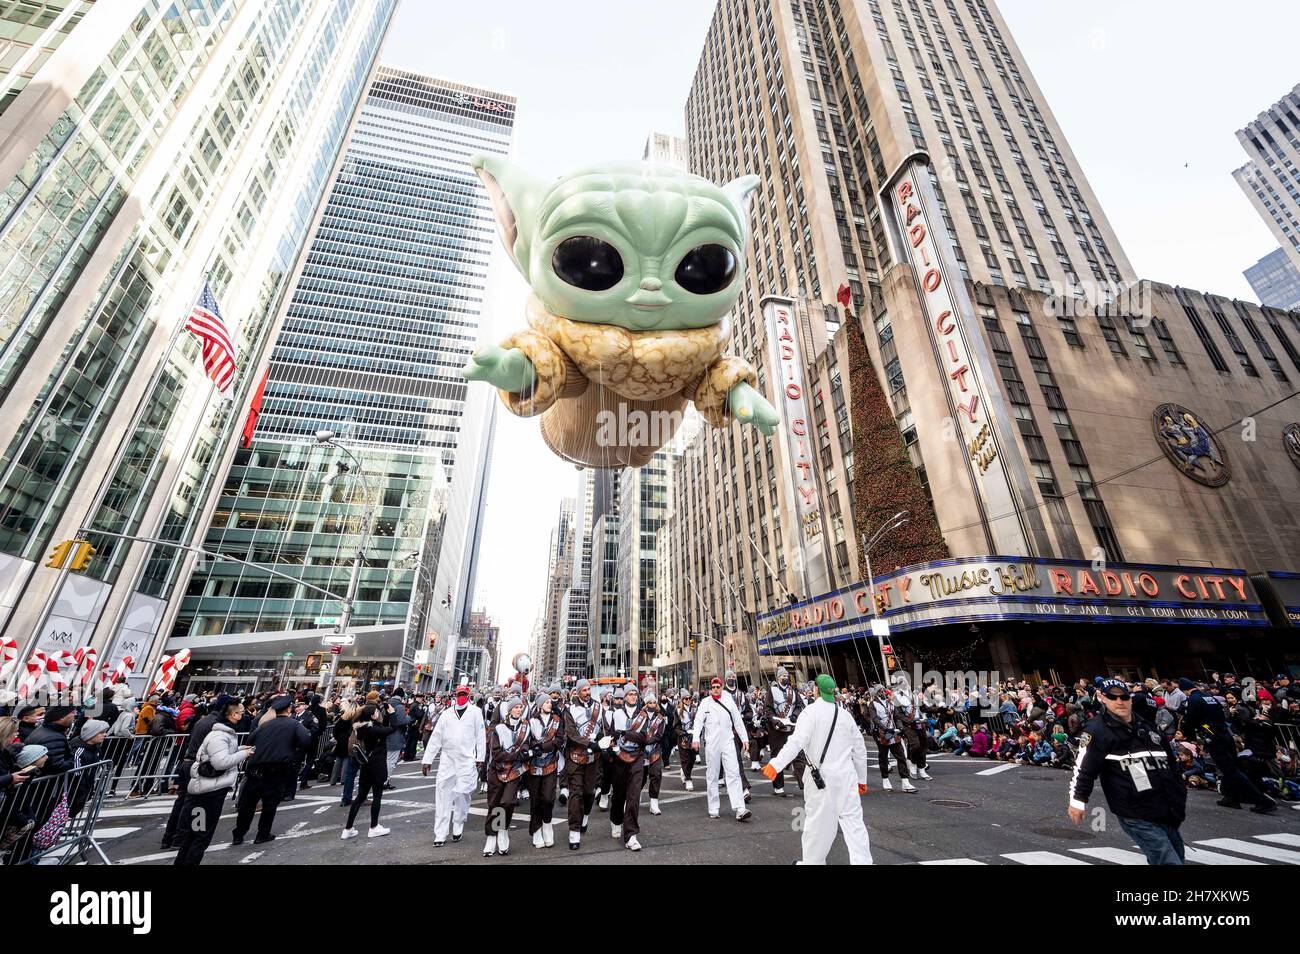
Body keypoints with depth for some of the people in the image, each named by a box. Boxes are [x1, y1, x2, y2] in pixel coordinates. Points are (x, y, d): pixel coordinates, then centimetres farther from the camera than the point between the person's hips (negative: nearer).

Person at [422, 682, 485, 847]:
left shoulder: (475, 712, 1)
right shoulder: (446, 714, 10)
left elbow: (480, 735, -1)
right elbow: (435, 737, 10)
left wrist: (480, 757, -5)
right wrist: (427, 760, 6)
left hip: (467, 761, -3)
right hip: (447, 760, 3)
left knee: (462, 795, 0)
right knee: (442, 795, 2)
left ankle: (458, 828, 21)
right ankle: (440, 834, 12)